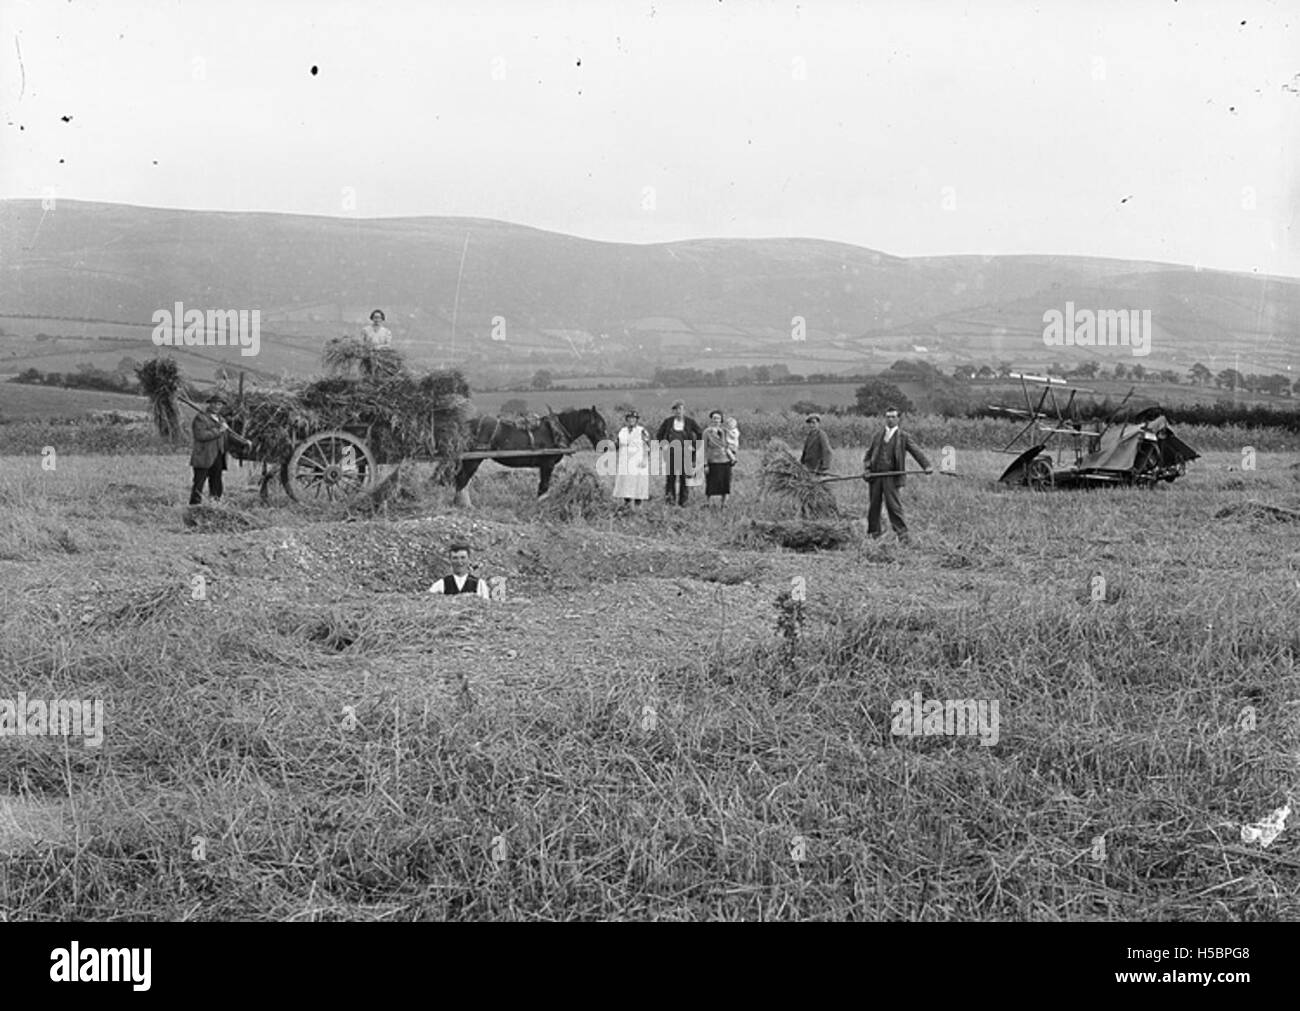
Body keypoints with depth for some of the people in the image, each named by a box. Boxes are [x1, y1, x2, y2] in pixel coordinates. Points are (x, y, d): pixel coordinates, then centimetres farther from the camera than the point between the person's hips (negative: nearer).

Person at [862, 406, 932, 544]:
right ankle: (873, 533, 20)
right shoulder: (877, 436, 16)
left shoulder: (903, 436, 5)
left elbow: (916, 451, -3)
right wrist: (866, 469, 2)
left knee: (893, 504, -10)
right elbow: (868, 455, 19)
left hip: (891, 476, -4)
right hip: (875, 475, 4)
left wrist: (926, 465, -17)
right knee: (874, 504, 8)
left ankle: (902, 534, -10)